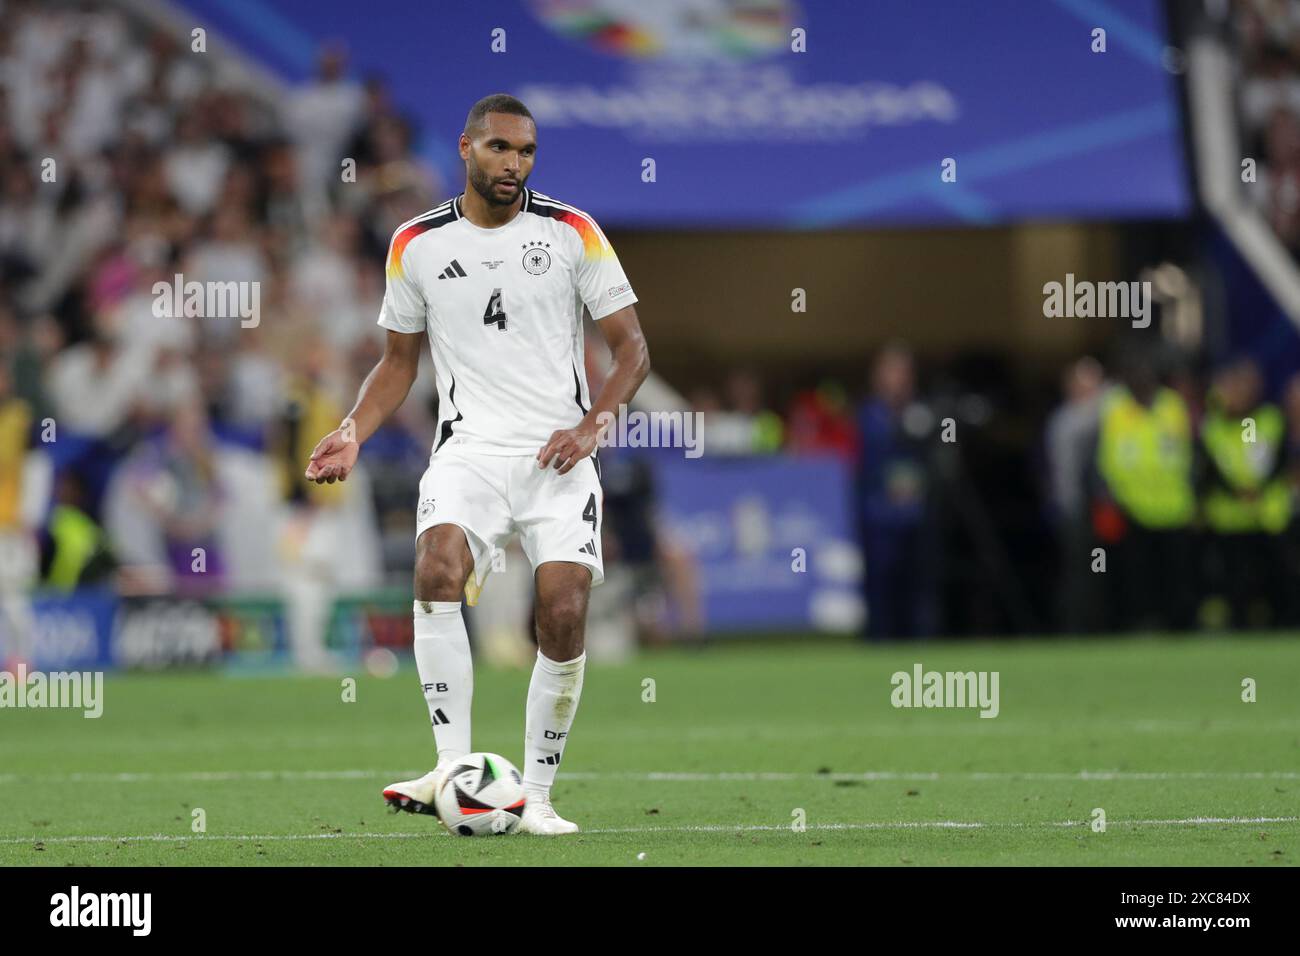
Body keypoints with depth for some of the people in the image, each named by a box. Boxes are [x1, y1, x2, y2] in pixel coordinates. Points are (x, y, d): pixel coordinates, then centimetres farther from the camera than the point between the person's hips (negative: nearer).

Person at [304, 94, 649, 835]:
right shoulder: (418, 244, 7)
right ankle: (454, 766, -27)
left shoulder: (571, 232, 1)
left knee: (564, 614, -13)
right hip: (470, 447, 1)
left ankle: (537, 796, 3)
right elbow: (400, 361, 18)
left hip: (559, 456, 0)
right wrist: (354, 432, 1)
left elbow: (632, 348, 4)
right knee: (438, 565, -28)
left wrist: (592, 425, -12)